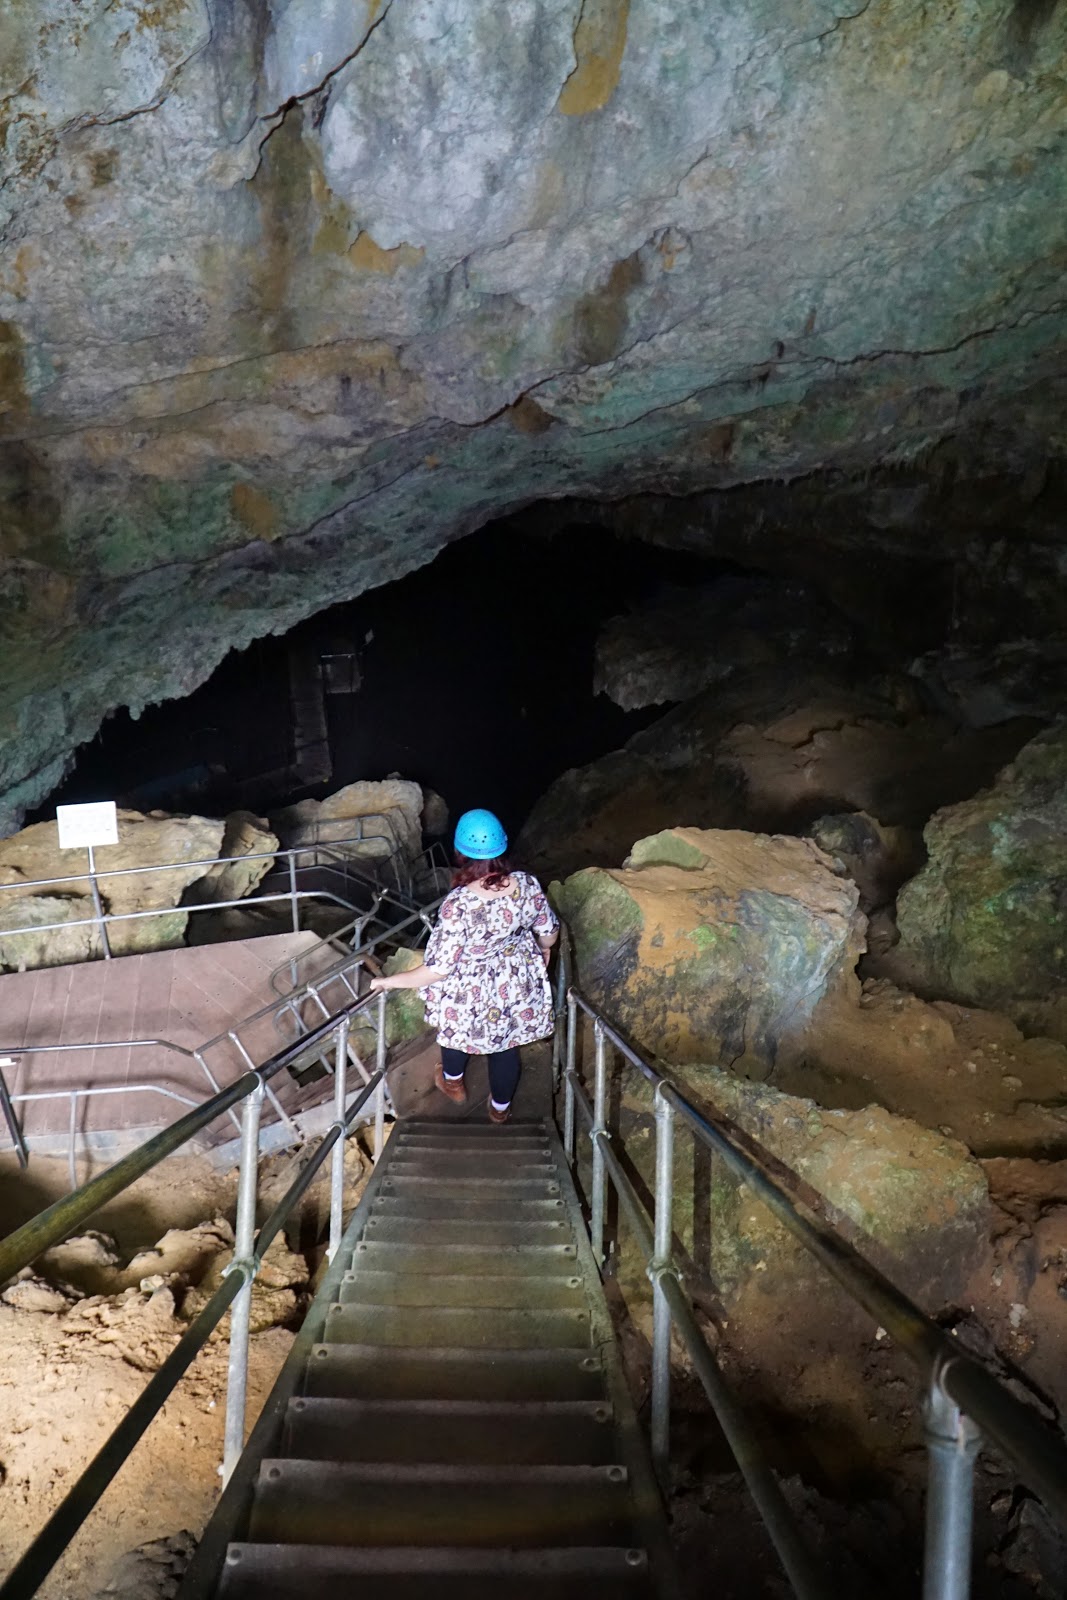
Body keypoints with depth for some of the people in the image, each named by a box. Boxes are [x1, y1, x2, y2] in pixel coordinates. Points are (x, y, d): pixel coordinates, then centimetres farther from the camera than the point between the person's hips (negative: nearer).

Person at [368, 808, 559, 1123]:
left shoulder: (458, 905, -35)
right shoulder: (527, 884, -22)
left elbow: (439, 969, -29)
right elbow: (548, 930, -4)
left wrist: (389, 981, -16)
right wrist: (544, 949, 20)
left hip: (469, 994, -3)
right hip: (516, 987, 3)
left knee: (455, 1030, 31)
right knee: (506, 1045, 28)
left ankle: (453, 1083, 60)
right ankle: (500, 1108, 52)